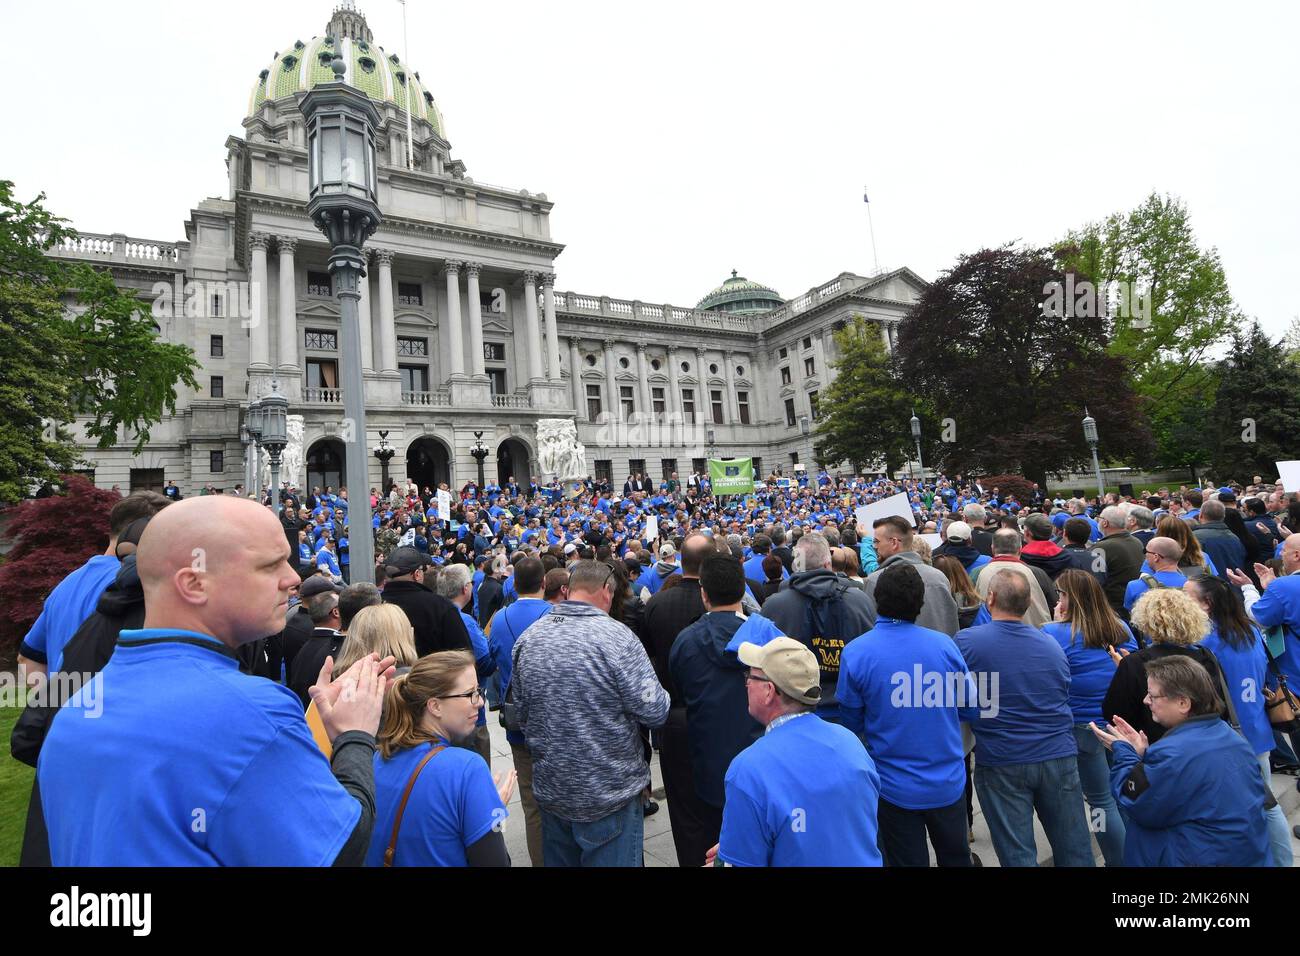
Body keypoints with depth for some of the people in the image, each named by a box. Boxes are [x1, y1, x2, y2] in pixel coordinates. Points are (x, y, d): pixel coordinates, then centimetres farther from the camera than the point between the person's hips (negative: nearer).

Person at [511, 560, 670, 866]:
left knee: (559, 860, 23)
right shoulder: (617, 636, -21)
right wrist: (660, 693, 2)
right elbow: (655, 712, -19)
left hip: (550, 791, 5)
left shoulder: (527, 638, -3)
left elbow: (522, 714, 8)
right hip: (610, 794, -5)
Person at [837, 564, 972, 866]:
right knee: (956, 857, 25)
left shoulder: (854, 653, -19)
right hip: (948, 782, 2)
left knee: (908, 860, 17)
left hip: (896, 788, -2)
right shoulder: (944, 644, -14)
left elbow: (852, 723, -8)